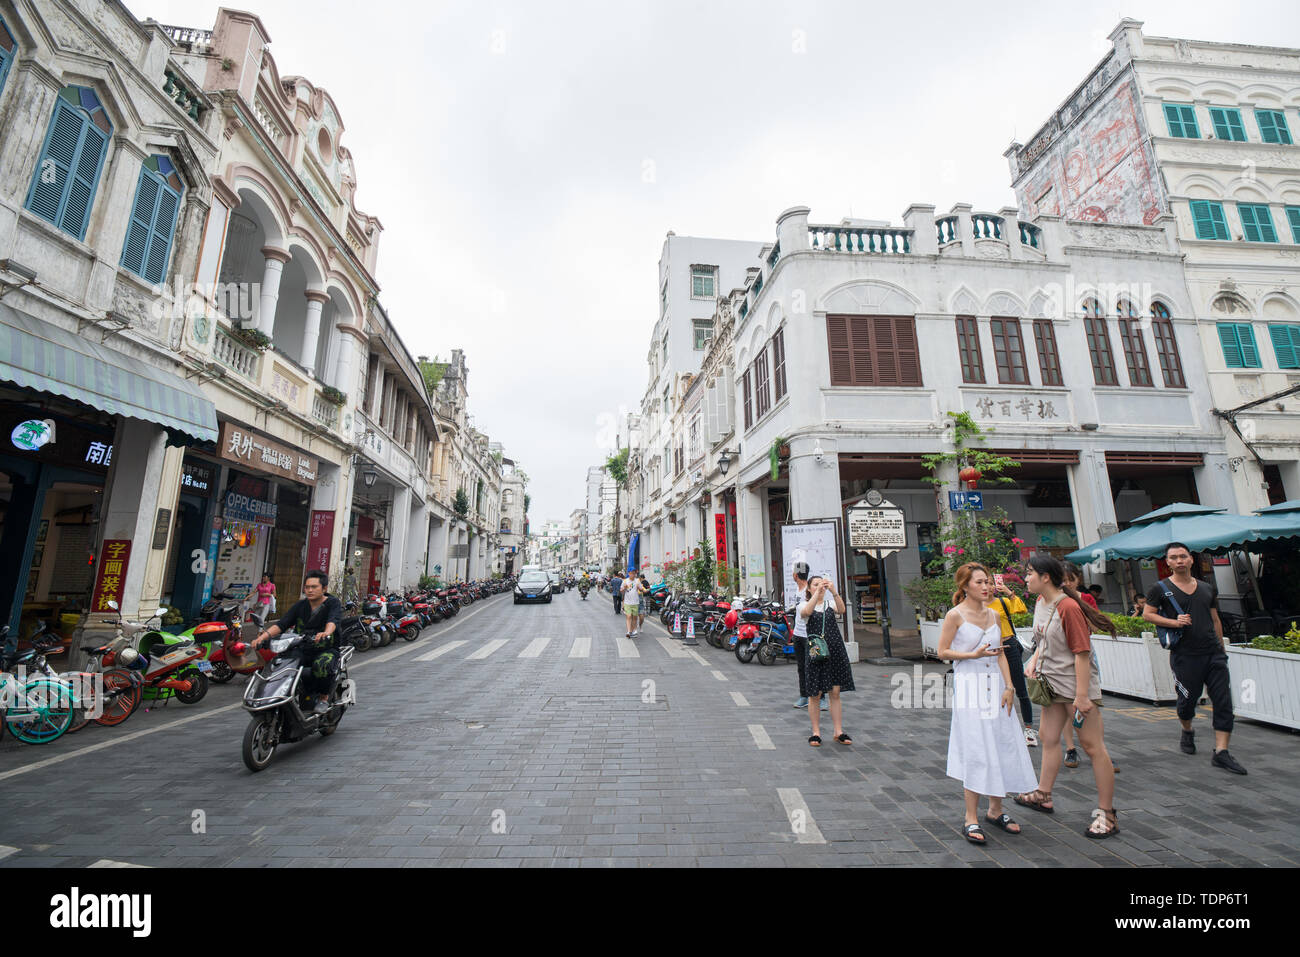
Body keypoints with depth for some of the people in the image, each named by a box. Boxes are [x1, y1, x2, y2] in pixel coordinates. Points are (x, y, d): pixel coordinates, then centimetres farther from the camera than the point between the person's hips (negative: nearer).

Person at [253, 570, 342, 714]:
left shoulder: (333, 603, -4)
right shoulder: (300, 606, 11)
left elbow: (333, 620, -25)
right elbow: (282, 624, -1)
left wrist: (326, 633, -48)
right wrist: (264, 635, -20)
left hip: (327, 650, -5)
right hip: (302, 650, 5)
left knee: (322, 665, -36)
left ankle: (324, 697, -8)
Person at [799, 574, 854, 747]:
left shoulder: (831, 603, 10)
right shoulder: (804, 606, 2)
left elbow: (841, 610, -13)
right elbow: (807, 611, -23)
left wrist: (834, 592, -27)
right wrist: (817, 591, -26)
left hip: (835, 651, 2)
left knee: (835, 693, 8)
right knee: (815, 694, 3)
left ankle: (839, 732, 18)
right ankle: (816, 732, 16)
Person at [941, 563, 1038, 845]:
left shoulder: (993, 615, 9)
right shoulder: (955, 615, -9)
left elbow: (1001, 654, 11)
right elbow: (943, 652, -9)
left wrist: (1008, 686, 2)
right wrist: (974, 655, -19)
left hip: (995, 685, 6)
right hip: (969, 687, -6)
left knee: (1003, 746, 10)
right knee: (975, 750, -4)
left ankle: (995, 810, 27)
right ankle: (971, 819, 6)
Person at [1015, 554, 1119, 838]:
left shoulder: (1068, 607, -21)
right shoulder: (1040, 602, 6)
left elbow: (1082, 652, -22)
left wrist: (1081, 695, -22)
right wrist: (1034, 661, 5)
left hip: (1077, 685, -9)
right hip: (1053, 684, 9)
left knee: (1092, 745, 1)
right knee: (1049, 737, 15)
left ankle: (1107, 814, 14)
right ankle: (1044, 796, 28)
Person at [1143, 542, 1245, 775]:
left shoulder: (1208, 588, 11)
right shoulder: (1160, 588, -2)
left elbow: (1215, 620, 17)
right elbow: (1147, 614, -2)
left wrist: (1221, 649, 17)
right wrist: (1174, 622, -16)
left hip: (1213, 653, 4)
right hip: (1184, 655, -4)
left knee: (1224, 701, -2)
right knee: (1188, 699, 6)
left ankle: (1221, 752, 3)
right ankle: (1187, 732, 35)